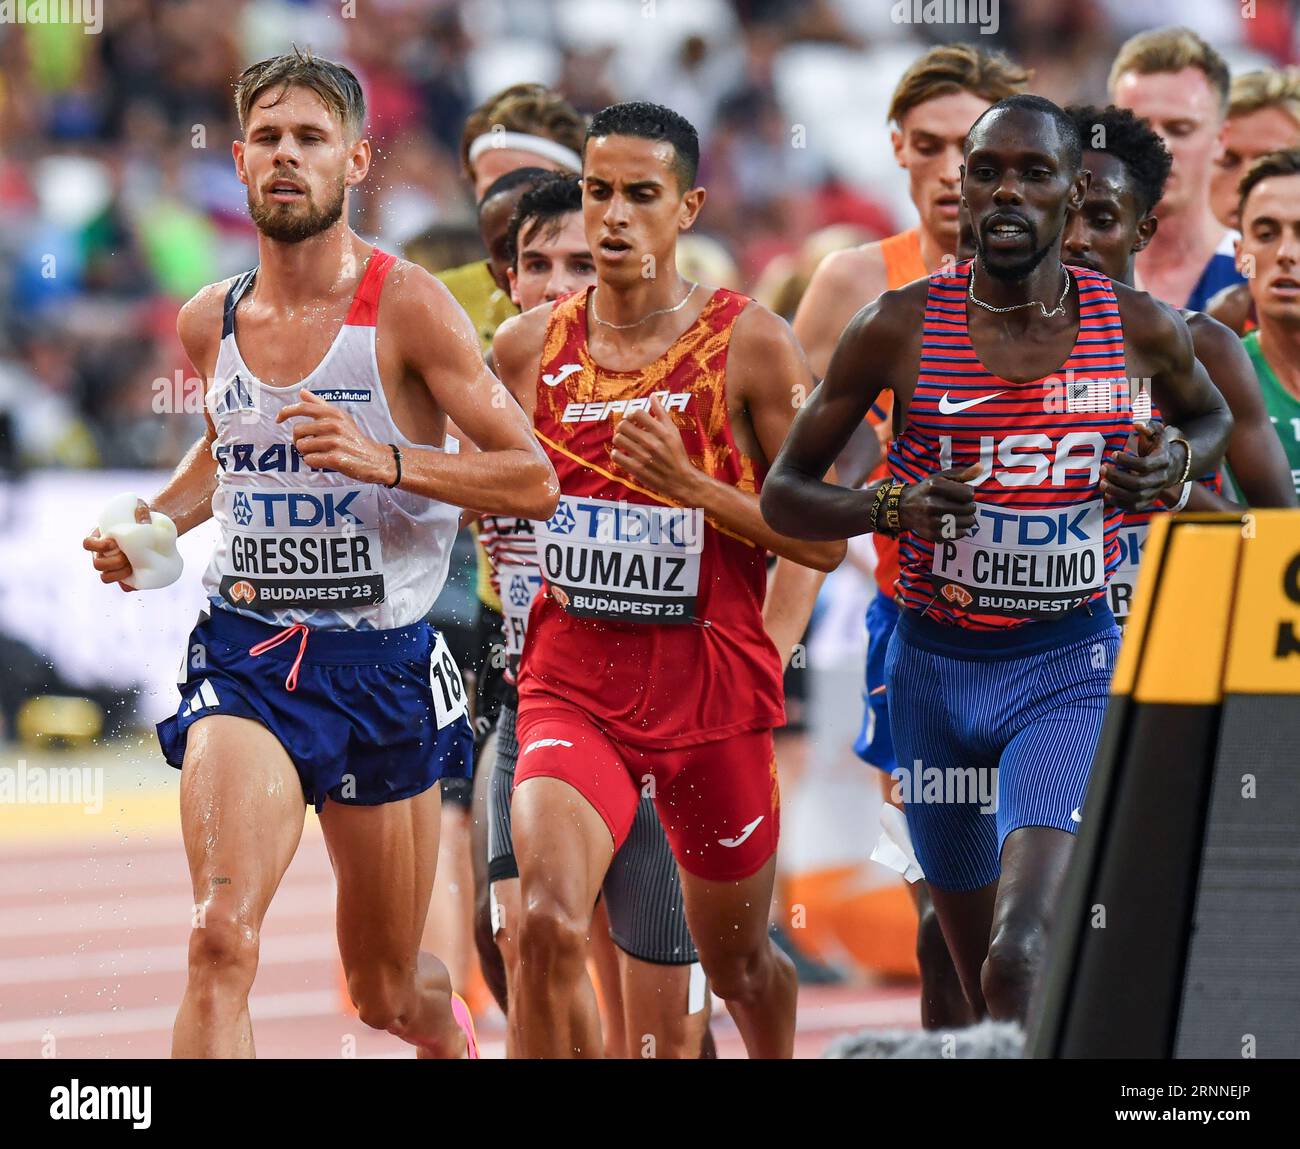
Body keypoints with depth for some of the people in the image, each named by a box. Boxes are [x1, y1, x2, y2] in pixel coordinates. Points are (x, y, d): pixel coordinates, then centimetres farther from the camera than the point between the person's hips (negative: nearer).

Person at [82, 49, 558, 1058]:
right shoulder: (211, 320, 5)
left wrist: (386, 460, -25)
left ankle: (449, 1025, 53)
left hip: (382, 662, -1)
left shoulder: (407, 307, -9)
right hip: (245, 655, 1)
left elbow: (533, 481, -11)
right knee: (222, 938, -25)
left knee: (389, 991, 15)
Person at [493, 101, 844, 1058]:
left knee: (737, 961, 16)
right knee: (549, 919, -25)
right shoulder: (529, 347, 4)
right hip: (572, 685, 1)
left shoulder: (752, 347, -6)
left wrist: (692, 486, -19)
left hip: (713, 689, -1)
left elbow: (824, 542, -8)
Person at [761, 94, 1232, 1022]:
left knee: (1022, 959, -23)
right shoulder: (899, 329, -5)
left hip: (1070, 668, -2)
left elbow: (1211, 415, 21)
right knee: (977, 971, 14)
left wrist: (1175, 462, -3)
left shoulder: (1140, 330, -3)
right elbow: (784, 495, 2)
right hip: (937, 667, 2)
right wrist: (893, 507, -19)